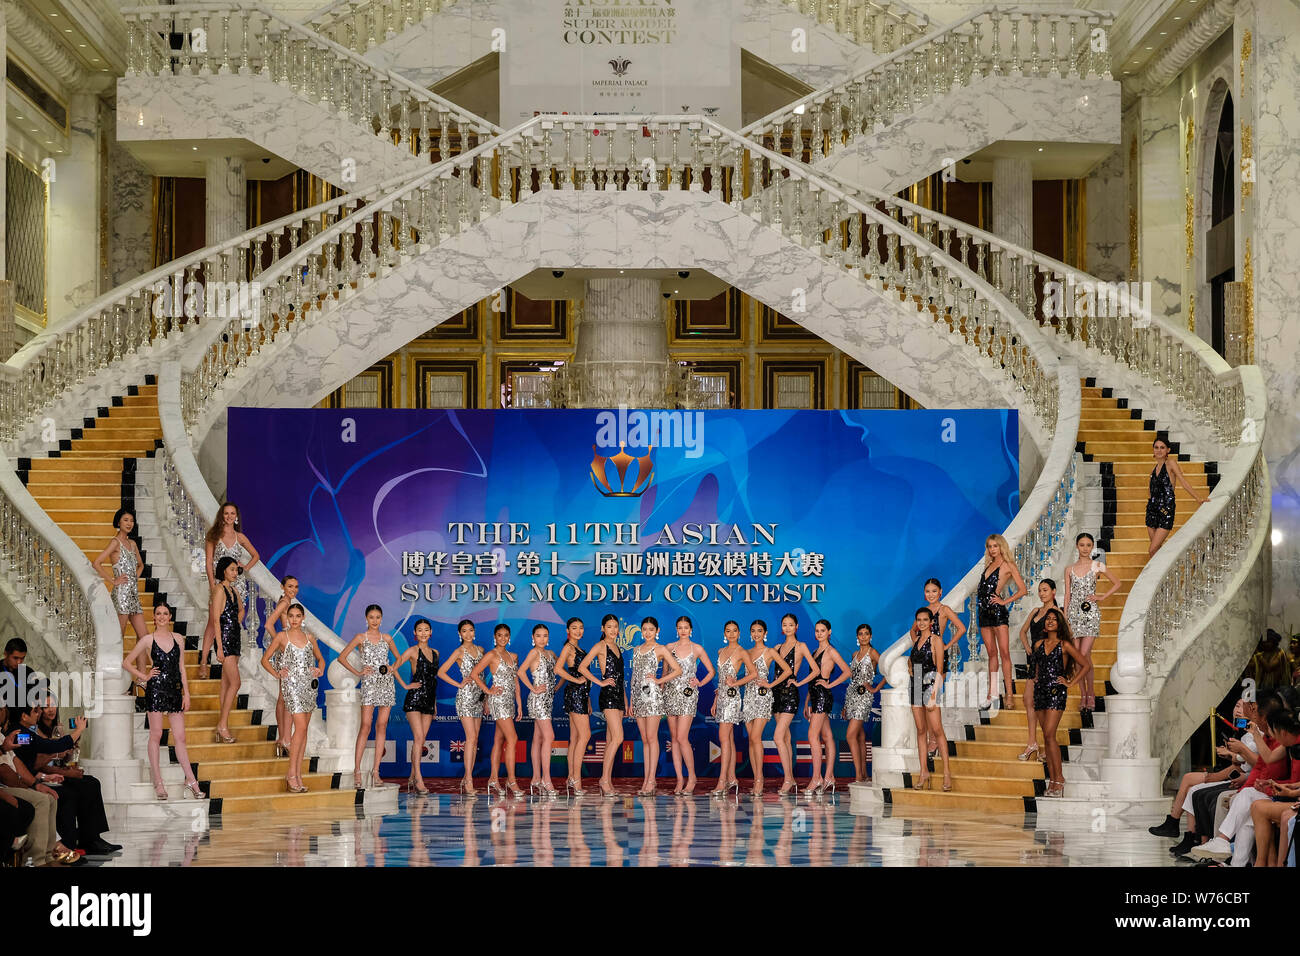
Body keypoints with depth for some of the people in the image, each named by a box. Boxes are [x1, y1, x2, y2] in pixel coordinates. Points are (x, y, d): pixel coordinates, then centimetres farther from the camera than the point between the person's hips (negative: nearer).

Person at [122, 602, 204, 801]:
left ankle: (190, 780, 4)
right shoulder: (148, 640, 3)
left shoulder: (178, 639, 12)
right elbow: (126, 663, 7)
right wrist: (144, 676, -2)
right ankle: (158, 782, 2)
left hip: (174, 690, 3)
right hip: (155, 689, -3)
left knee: (180, 737, 3)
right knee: (156, 735, -2)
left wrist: (186, 693, 9)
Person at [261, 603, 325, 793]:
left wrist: (320, 671, 6)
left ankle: (298, 774, 8)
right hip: (292, 685, -5)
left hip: (309, 685, 5)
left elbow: (320, 658, 24)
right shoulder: (282, 637, 0)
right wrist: (277, 674, -6)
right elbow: (265, 659, 5)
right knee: (300, 727, -15)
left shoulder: (309, 638, 12)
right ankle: (292, 773, -9)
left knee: (303, 729, 4)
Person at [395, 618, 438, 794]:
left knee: (421, 740, 5)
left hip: (429, 700, 6)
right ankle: (418, 778, -16)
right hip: (414, 698, -6)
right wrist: (405, 685, -9)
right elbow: (393, 668, -8)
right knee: (418, 737, -13)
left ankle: (412, 777, 10)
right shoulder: (413, 651, -3)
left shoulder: (434, 653, 16)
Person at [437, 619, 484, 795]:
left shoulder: (480, 650, 14)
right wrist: (459, 684, -7)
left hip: (478, 696, 6)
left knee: (475, 740, 3)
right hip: (465, 695, -6)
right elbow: (441, 672, -6)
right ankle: (469, 780, -16)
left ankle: (467, 779, 7)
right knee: (471, 737, -15)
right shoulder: (459, 652, -2)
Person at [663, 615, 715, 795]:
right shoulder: (670, 647, 11)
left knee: (682, 738, -12)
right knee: (674, 738, 2)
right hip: (671, 693, 3)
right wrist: (661, 688, 6)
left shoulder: (697, 649, 4)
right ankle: (680, 780, 5)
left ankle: (691, 777, 0)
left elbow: (711, 671, 11)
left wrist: (700, 683, -2)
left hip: (688, 694, -3)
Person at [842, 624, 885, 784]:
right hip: (852, 695, 7)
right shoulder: (855, 654, 16)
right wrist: (845, 706, 19)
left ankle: (859, 776, -16)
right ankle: (864, 775, 13)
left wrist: (875, 689, -11)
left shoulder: (873, 653, -5)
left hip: (864, 696, -7)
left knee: (851, 735, -15)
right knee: (860, 737, 9)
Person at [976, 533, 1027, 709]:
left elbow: (1023, 590, -6)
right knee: (992, 653, 8)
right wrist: (980, 603, 11)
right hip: (984, 610, 7)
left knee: (1004, 652, -8)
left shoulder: (1008, 566, -2)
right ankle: (992, 693, 9)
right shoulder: (989, 565, 18)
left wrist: (1005, 601, -9)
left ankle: (1008, 693, -9)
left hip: (997, 610, -7)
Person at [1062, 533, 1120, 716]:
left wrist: (1102, 597, 1)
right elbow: (1067, 595, 10)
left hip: (1091, 613, -3)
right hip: (1074, 613, 3)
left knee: (1084, 654, -13)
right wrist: (1065, 619, 4)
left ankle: (1090, 694, 1)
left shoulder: (1097, 566, 3)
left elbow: (1116, 583, 11)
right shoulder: (1070, 569, 10)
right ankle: (1083, 696, 9)